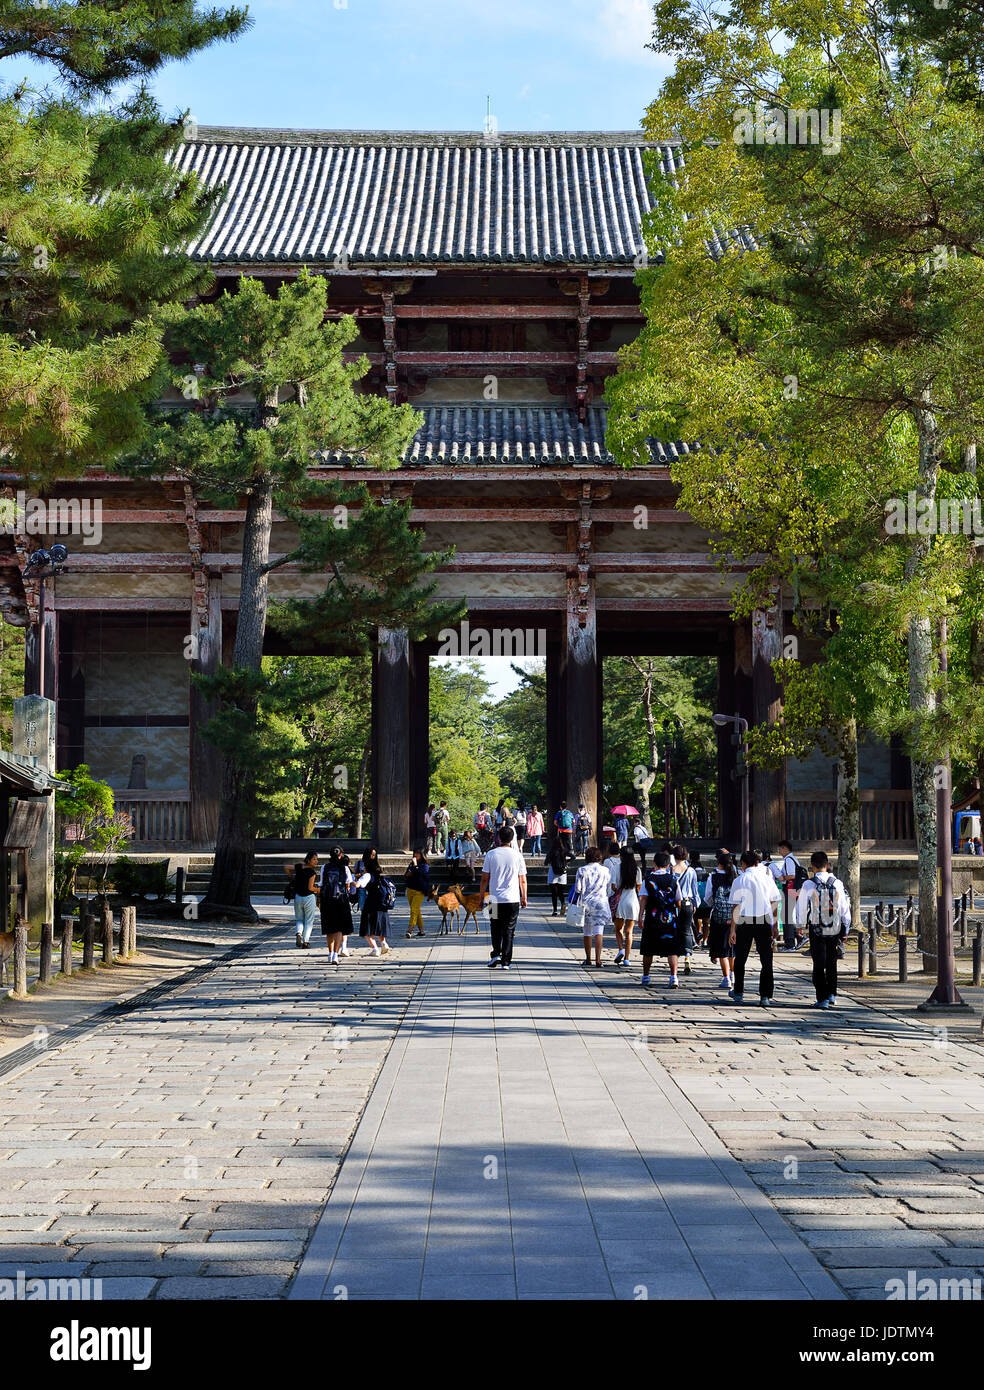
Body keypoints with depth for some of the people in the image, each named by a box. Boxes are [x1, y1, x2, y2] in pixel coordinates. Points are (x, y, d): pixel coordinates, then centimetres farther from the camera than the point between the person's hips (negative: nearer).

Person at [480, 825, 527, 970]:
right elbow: (522, 880, 2)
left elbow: (485, 878, -1)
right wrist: (524, 898, 13)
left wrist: (482, 897, 9)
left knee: (496, 930, 15)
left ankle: (496, 954, -1)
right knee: (508, 930, 6)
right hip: (513, 899, 0)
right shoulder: (517, 855, -2)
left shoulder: (491, 854, -3)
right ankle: (506, 961, 3)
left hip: (495, 899, 0)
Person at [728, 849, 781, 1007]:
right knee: (766, 960, 3)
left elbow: (735, 907, -6)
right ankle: (765, 996, -1)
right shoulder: (767, 878, 3)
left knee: (740, 959, 15)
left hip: (745, 922, -1)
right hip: (764, 921, 1)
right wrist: (774, 923, 14)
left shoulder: (739, 881, -5)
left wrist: (732, 929, -3)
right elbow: (774, 903, 5)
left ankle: (738, 993, 23)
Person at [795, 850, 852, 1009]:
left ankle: (822, 999, 0)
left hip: (816, 929, -2)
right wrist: (845, 930, 11)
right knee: (831, 963, 17)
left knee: (819, 965, 3)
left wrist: (799, 925, 17)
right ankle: (832, 995, 17)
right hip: (835, 930, 3)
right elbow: (845, 908, 2)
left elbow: (802, 908, -1)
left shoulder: (808, 885, -9)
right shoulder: (837, 883, -2)